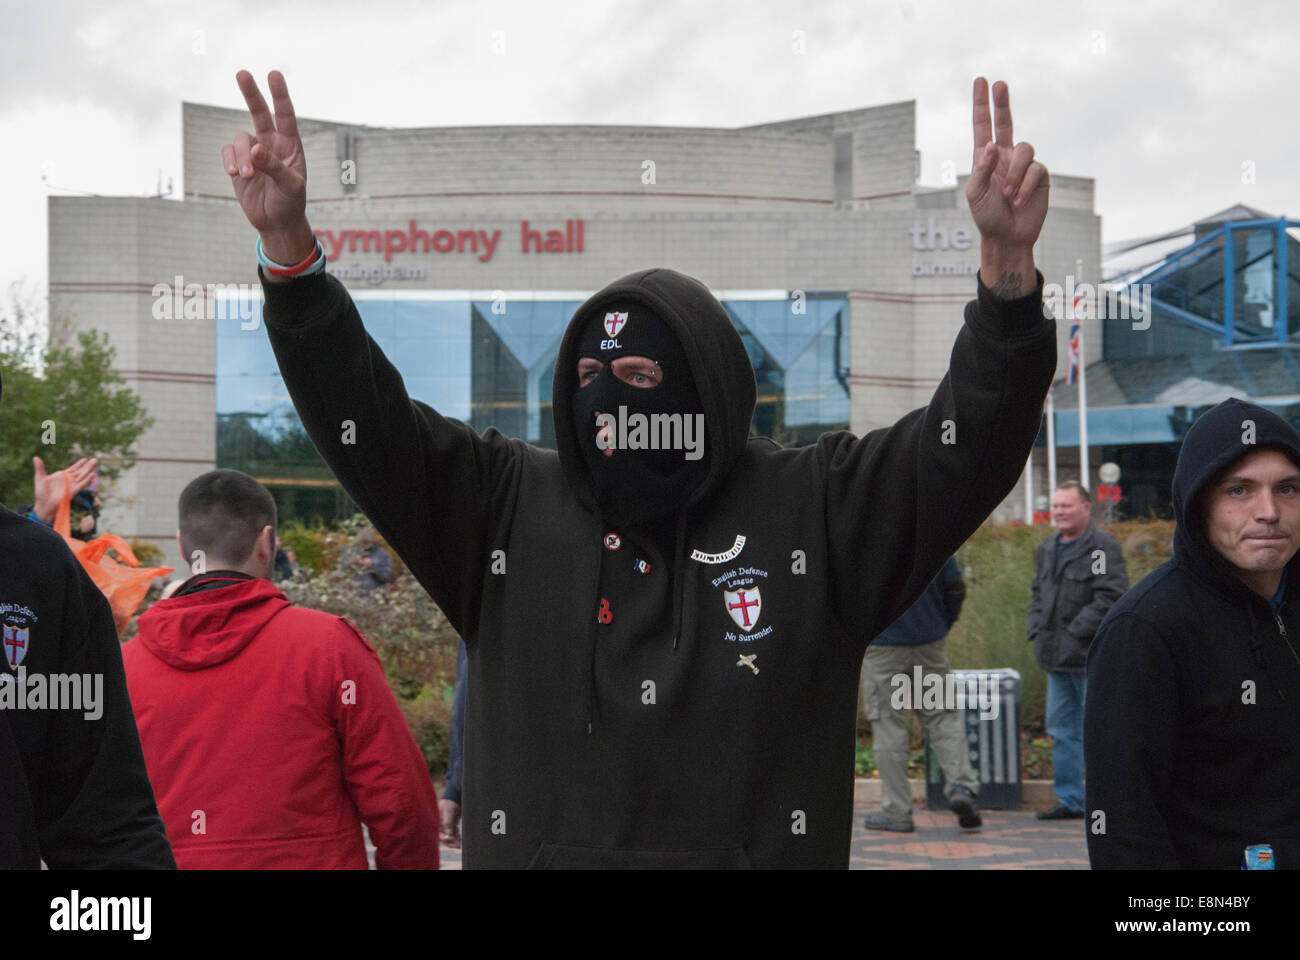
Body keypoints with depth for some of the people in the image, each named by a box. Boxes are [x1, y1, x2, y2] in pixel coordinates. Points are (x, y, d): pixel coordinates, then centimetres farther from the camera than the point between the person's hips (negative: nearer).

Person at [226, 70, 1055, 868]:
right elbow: (364, 421, -1)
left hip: (764, 847, -1)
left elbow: (972, 441, -8)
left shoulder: (815, 509, -1)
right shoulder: (506, 504, 4)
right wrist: (288, 244, -13)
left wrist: (1008, 266, -24)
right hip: (533, 845, 2)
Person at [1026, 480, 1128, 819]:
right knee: (1062, 730, 10)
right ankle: (1070, 800, 17)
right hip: (1058, 658, 8)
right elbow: (1038, 594, 26)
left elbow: (1110, 597, -17)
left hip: (1091, 657, -8)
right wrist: (1035, 629, 8)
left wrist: (1076, 632, -19)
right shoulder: (1047, 549, 17)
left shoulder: (1103, 547, -9)